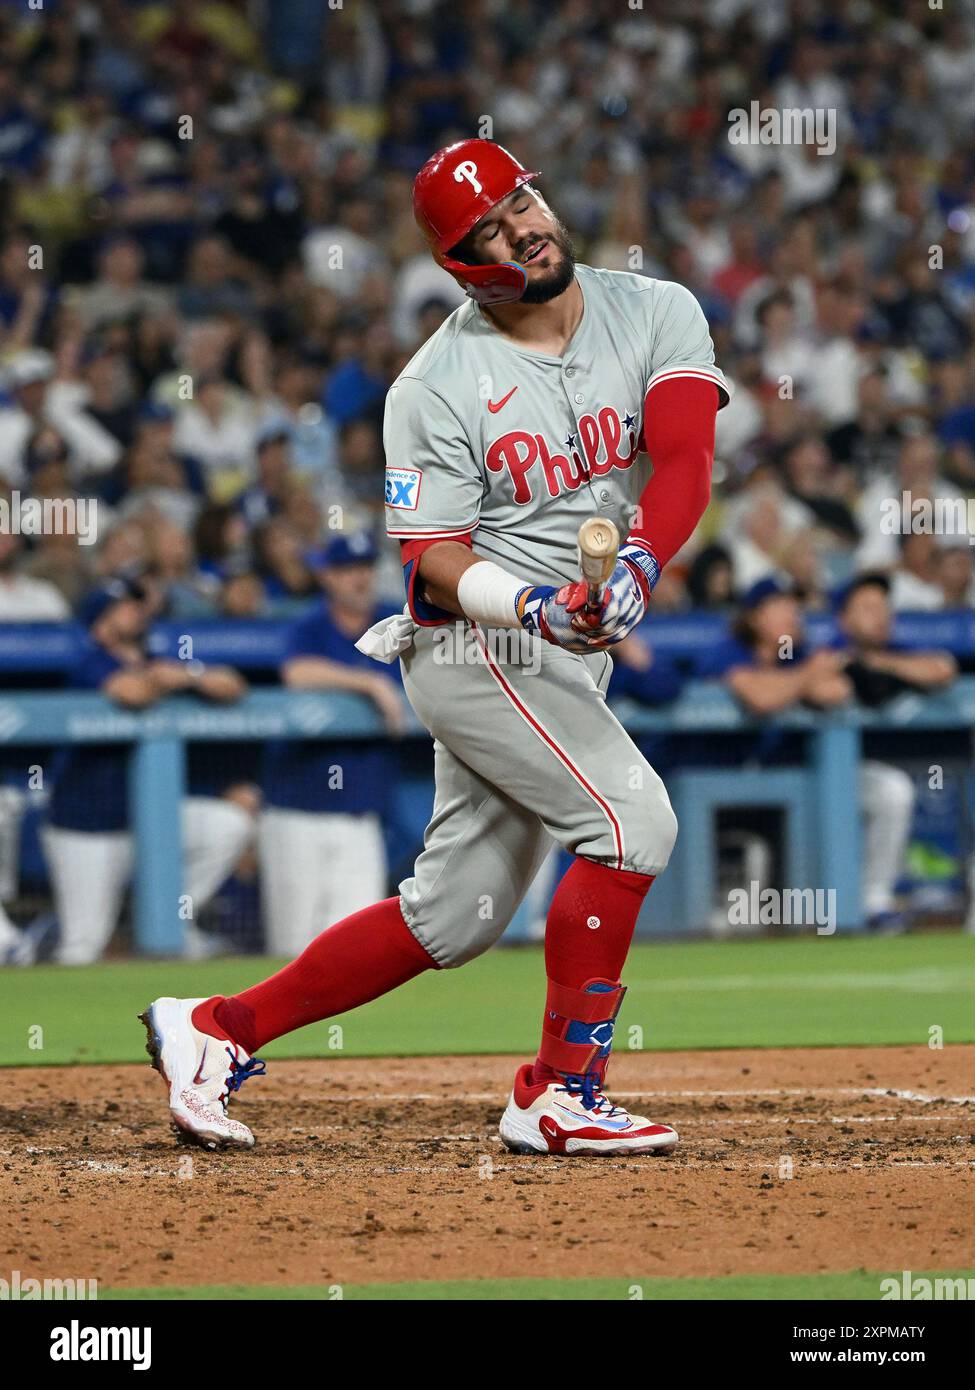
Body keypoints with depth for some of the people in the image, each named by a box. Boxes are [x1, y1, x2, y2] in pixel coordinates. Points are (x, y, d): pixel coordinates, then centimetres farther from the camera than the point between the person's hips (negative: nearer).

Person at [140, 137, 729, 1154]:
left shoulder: (656, 312, 0)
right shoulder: (435, 386, -10)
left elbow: (685, 461, -14)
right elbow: (437, 564, -11)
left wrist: (639, 562, -33)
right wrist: (536, 604, -31)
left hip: (566, 661, 6)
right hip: (474, 647, -6)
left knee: (451, 918, 9)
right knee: (632, 820, -20)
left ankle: (217, 1028, 19)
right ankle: (560, 1096, -13)